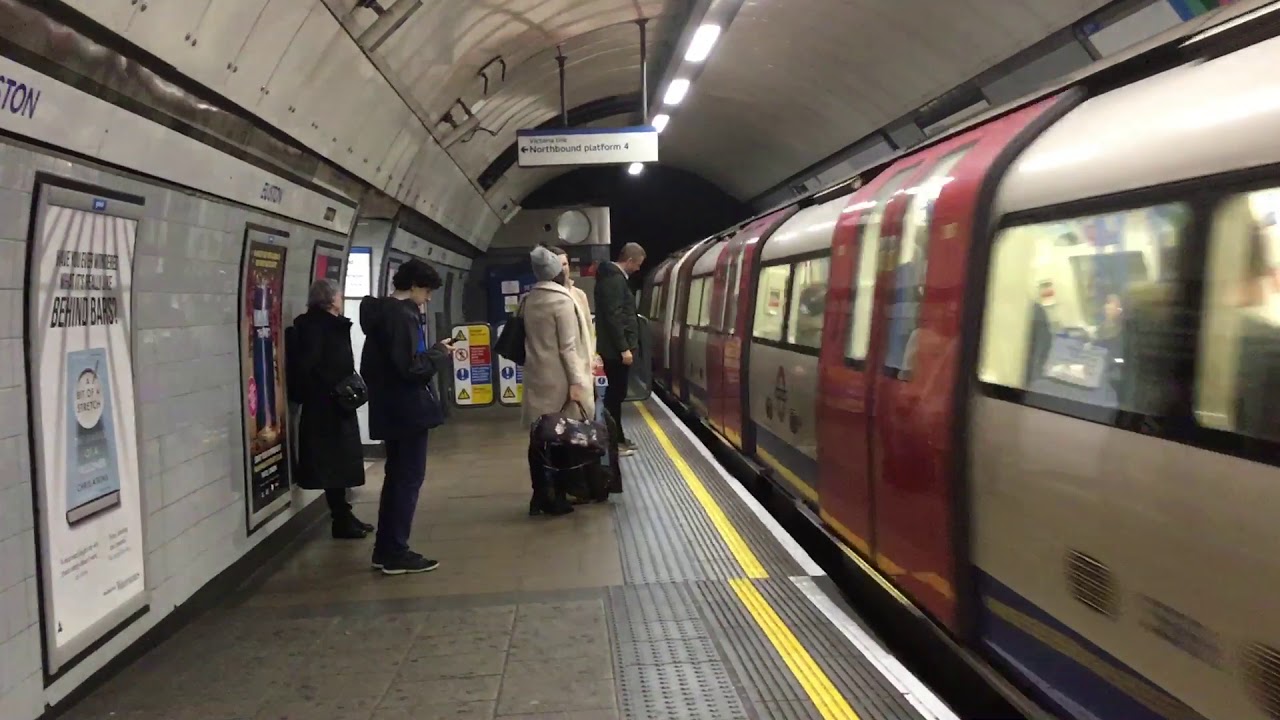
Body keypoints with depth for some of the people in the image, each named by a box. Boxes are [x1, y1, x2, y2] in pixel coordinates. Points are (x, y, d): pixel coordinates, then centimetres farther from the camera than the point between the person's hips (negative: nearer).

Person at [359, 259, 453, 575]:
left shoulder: (380, 312, 12)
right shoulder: (403, 315, -18)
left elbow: (390, 360, 13)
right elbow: (412, 367, -23)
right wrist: (440, 352, -10)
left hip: (390, 409, 10)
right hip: (408, 409, -10)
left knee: (396, 476, 16)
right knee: (409, 478, -2)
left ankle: (385, 550, 22)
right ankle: (396, 554, 4)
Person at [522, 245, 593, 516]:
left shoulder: (529, 300, 9)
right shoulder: (562, 300, -12)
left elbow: (530, 339, 12)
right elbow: (568, 346, -15)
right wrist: (575, 381, -14)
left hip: (536, 378, 7)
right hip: (558, 380, -6)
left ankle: (539, 496, 14)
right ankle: (555, 497, 7)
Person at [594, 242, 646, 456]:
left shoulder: (614, 277, 16)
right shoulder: (614, 279, -16)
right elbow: (613, 316, -22)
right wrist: (624, 348, -21)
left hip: (616, 348, 10)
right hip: (616, 350, -10)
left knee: (615, 394, 14)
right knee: (616, 394, -4)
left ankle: (617, 438, 22)